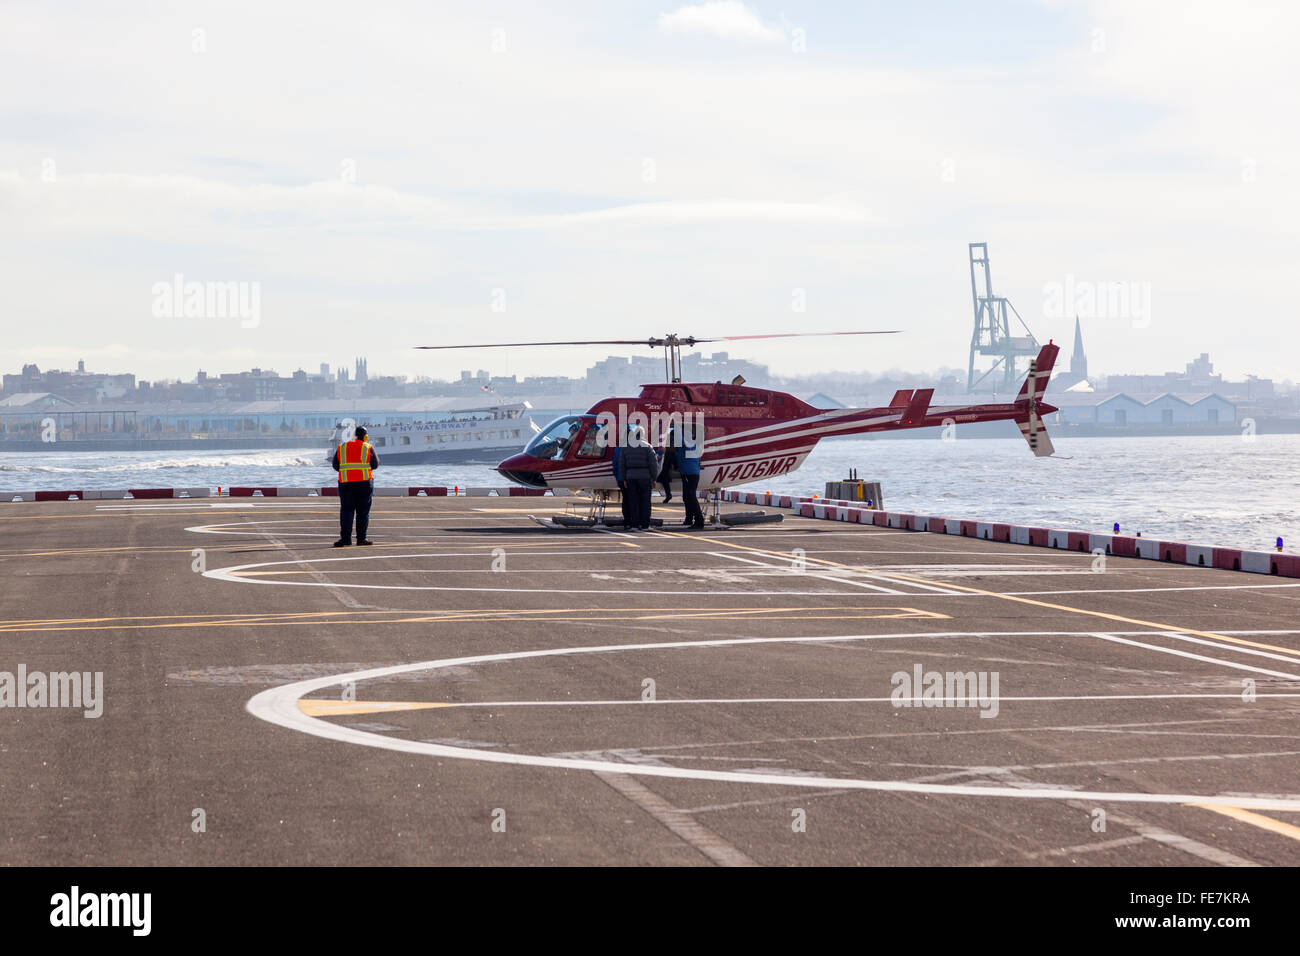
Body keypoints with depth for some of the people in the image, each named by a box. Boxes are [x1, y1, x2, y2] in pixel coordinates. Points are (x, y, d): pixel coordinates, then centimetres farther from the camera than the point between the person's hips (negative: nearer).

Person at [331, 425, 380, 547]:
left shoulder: (341, 448, 6)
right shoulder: (368, 447, -1)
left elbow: (336, 466, 7)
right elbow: (375, 464, 3)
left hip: (346, 483, 1)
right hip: (365, 483, -1)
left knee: (346, 510, 3)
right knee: (363, 511, 6)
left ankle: (345, 538, -9)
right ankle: (361, 538, 6)